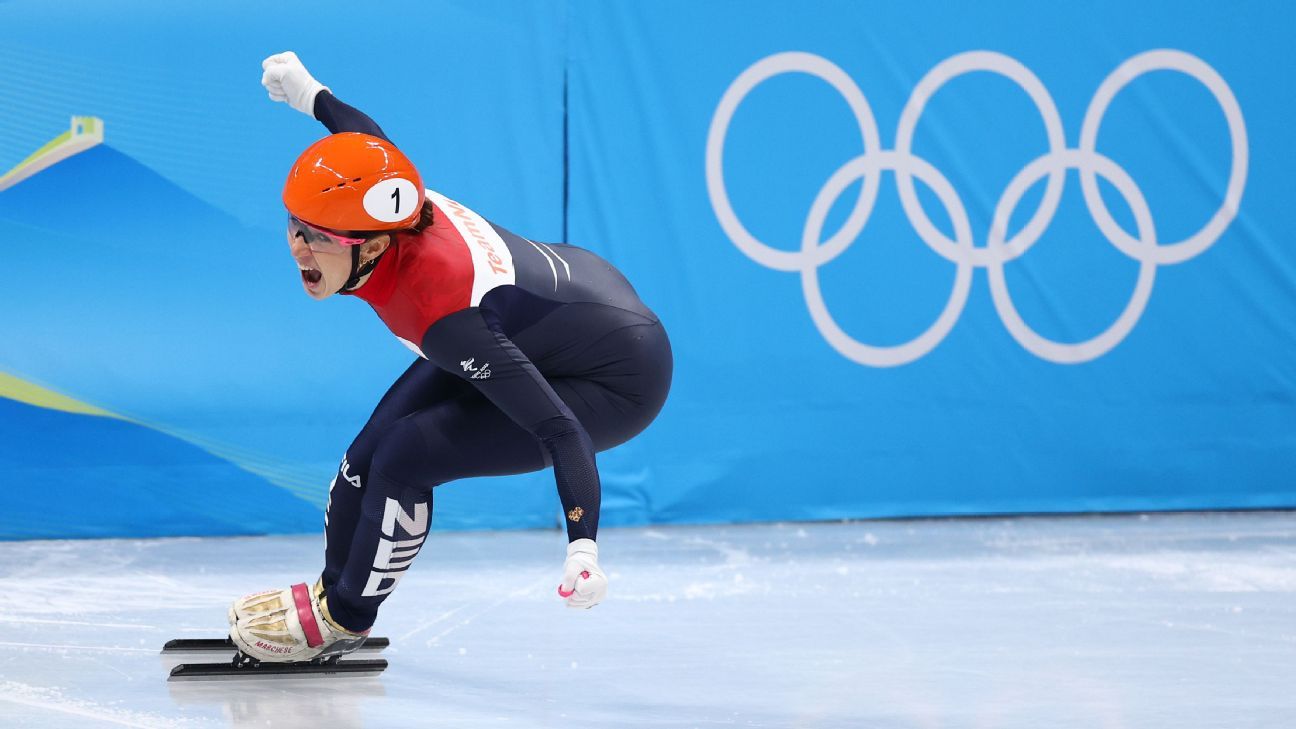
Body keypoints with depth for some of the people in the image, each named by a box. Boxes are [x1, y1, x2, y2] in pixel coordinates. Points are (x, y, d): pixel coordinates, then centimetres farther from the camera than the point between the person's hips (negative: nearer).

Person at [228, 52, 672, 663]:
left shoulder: (442, 315, -38)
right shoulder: (393, 211, -20)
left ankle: (342, 620, 10)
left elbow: (560, 430, -38)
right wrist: (310, 95, 23)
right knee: (377, 440, 3)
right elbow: (374, 142, 6)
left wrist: (583, 548, -45)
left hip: (616, 382, -8)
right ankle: (334, 590, 25)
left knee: (403, 459, -14)